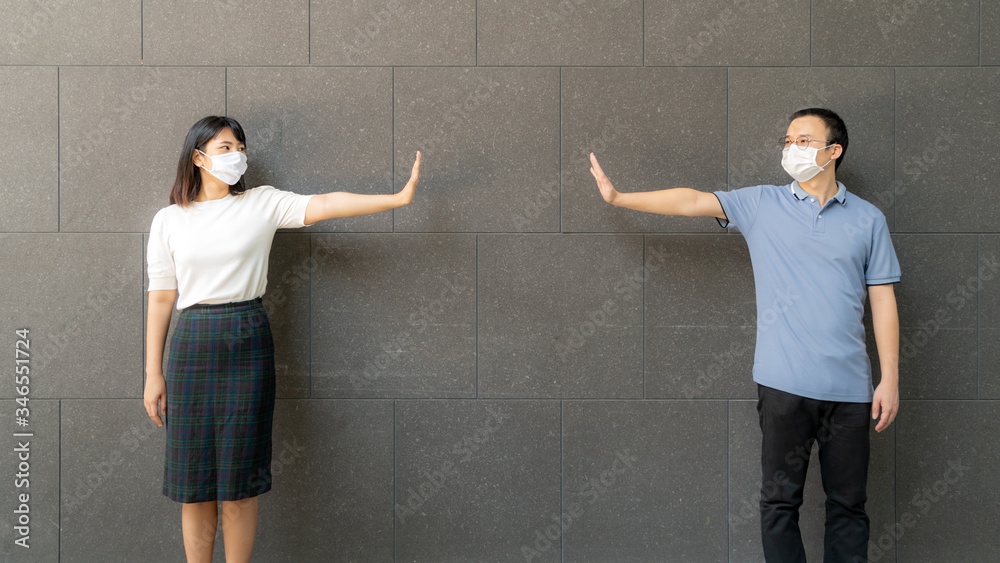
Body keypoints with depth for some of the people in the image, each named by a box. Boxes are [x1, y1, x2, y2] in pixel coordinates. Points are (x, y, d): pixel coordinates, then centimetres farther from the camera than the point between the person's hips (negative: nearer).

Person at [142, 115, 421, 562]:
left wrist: (398, 198, -17)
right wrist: (153, 374, 5)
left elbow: (324, 205, -7)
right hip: (193, 341, 1)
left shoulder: (262, 204, 5)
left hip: (247, 341, 0)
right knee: (194, 481, 4)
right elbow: (161, 297, 6)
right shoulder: (168, 220, 6)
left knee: (239, 481, 4)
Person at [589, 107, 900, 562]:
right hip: (784, 383, 0)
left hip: (849, 386, 1)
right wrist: (617, 197, -2)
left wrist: (890, 379, 2)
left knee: (848, 505, 9)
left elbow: (882, 301, 6)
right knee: (780, 500, 6)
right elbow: (692, 201, 2)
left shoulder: (867, 218, 8)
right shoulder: (762, 204, 7)